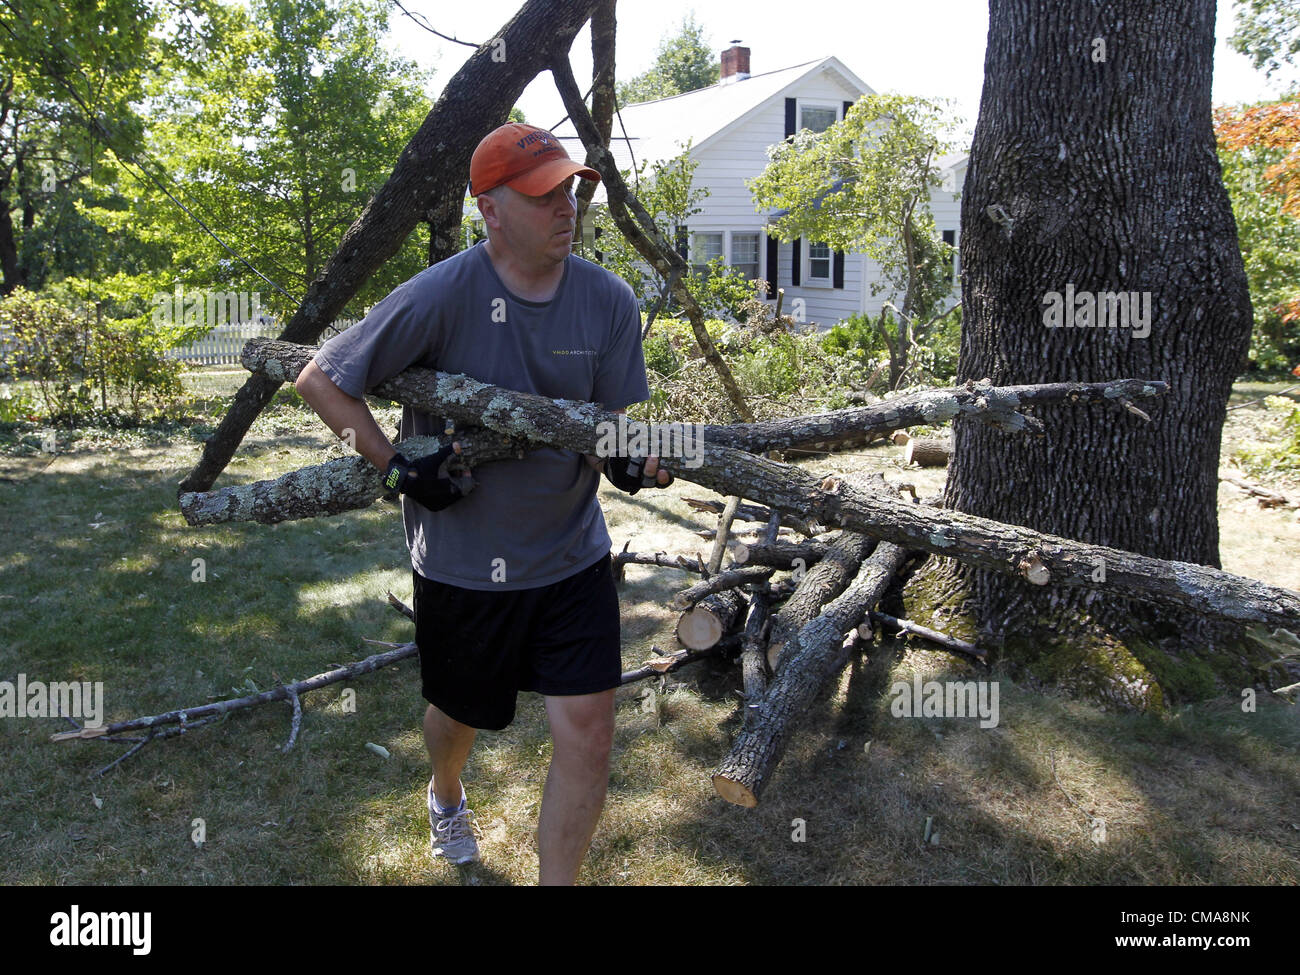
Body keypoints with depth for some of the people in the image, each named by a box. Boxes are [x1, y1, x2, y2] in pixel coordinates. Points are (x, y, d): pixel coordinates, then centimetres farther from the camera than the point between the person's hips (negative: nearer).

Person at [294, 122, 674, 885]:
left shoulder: (610, 301, -7)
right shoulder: (440, 297, -17)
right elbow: (322, 380, -10)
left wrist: (631, 460, -24)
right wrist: (397, 466, -18)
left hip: (571, 553, 2)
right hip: (463, 557, -1)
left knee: (588, 726, -4)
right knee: (463, 712, 20)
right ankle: (446, 796, 59)